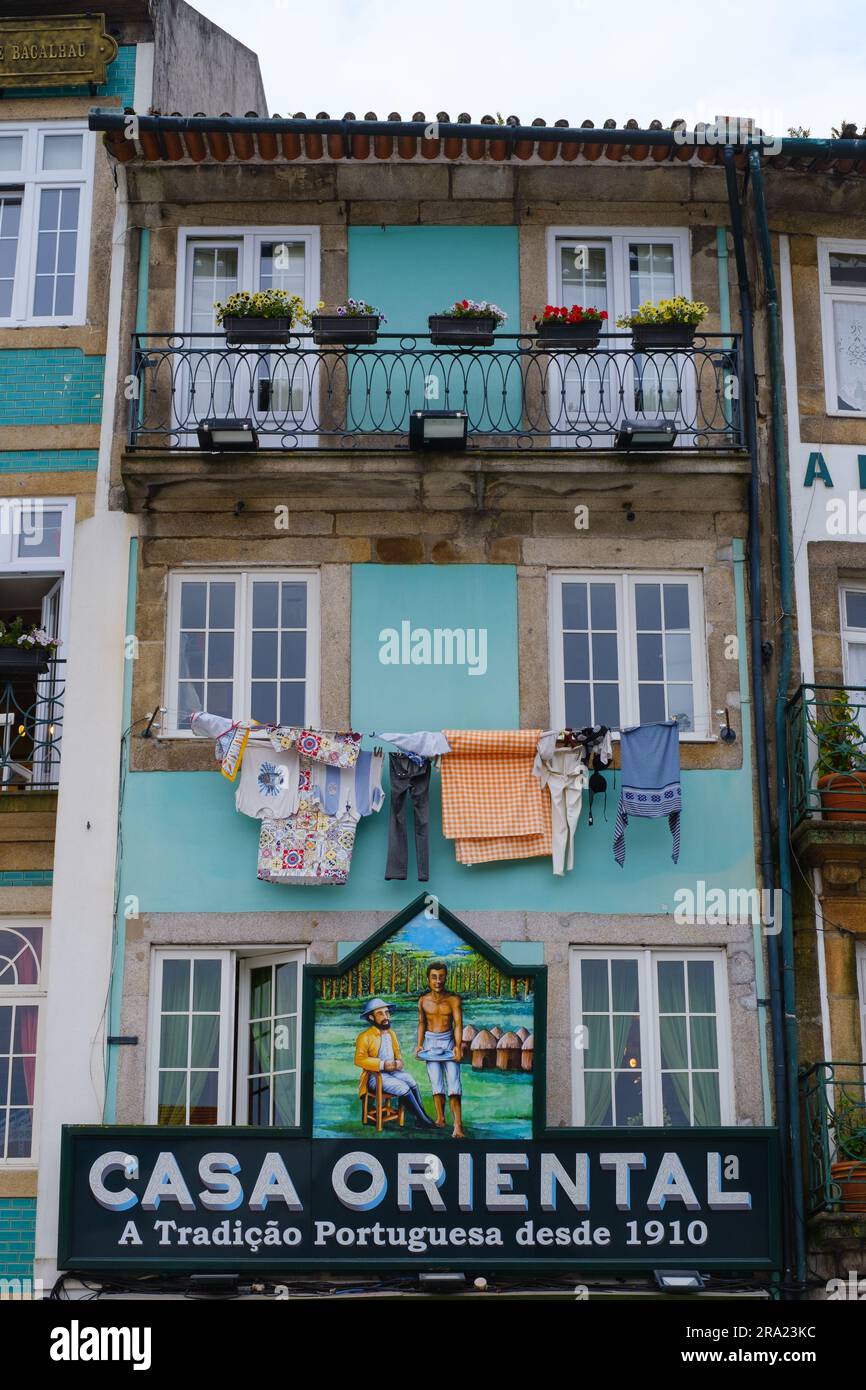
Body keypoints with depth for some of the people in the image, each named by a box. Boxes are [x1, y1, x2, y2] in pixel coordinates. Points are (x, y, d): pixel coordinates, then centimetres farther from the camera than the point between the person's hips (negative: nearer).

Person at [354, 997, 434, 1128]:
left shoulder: (391, 1033, 15)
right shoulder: (364, 1037, -6)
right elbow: (359, 1060, -14)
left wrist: (399, 1062, -3)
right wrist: (382, 1064, -23)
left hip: (392, 1072, 6)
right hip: (375, 1077, -6)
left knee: (410, 1079, -24)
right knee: (403, 1087, -26)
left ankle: (420, 1117, -21)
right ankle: (423, 1120, -18)